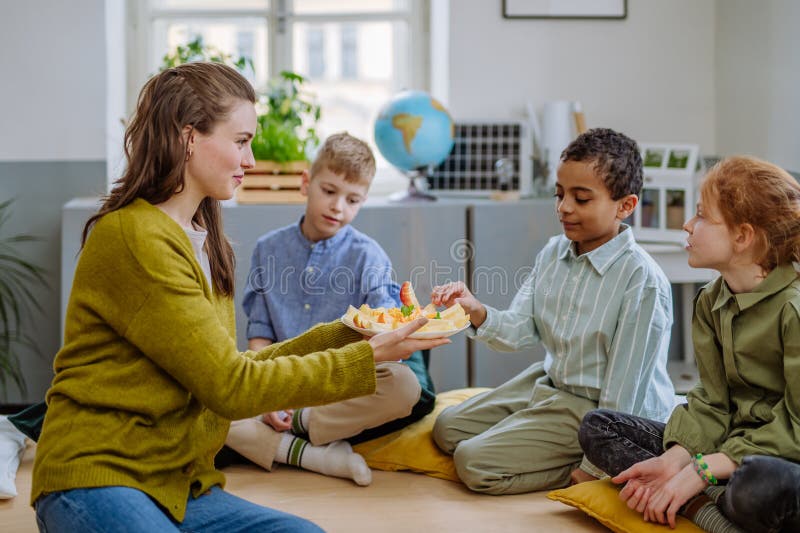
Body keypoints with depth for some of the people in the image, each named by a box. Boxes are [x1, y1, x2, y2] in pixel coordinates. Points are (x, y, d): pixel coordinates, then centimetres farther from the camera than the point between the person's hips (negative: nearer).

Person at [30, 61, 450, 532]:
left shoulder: (205, 242, 12)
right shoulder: (134, 237, -17)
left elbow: (227, 371, 9)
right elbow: (231, 387, -17)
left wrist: (345, 334, 4)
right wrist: (367, 357, -14)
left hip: (179, 486, 8)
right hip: (97, 478, -8)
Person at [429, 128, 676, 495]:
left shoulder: (642, 279, -24)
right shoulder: (553, 254, -1)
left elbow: (624, 387, -21)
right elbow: (520, 330, -5)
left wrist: (593, 467, -18)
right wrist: (478, 313, -26)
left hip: (593, 407, -8)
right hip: (549, 382, 9)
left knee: (475, 462, -14)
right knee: (447, 429, 16)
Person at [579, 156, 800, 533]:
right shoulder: (709, 302, 6)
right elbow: (712, 404, 1)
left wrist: (701, 470, -24)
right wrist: (674, 459, -18)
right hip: (732, 443, 8)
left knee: (757, 487, -44)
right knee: (596, 426, -1)